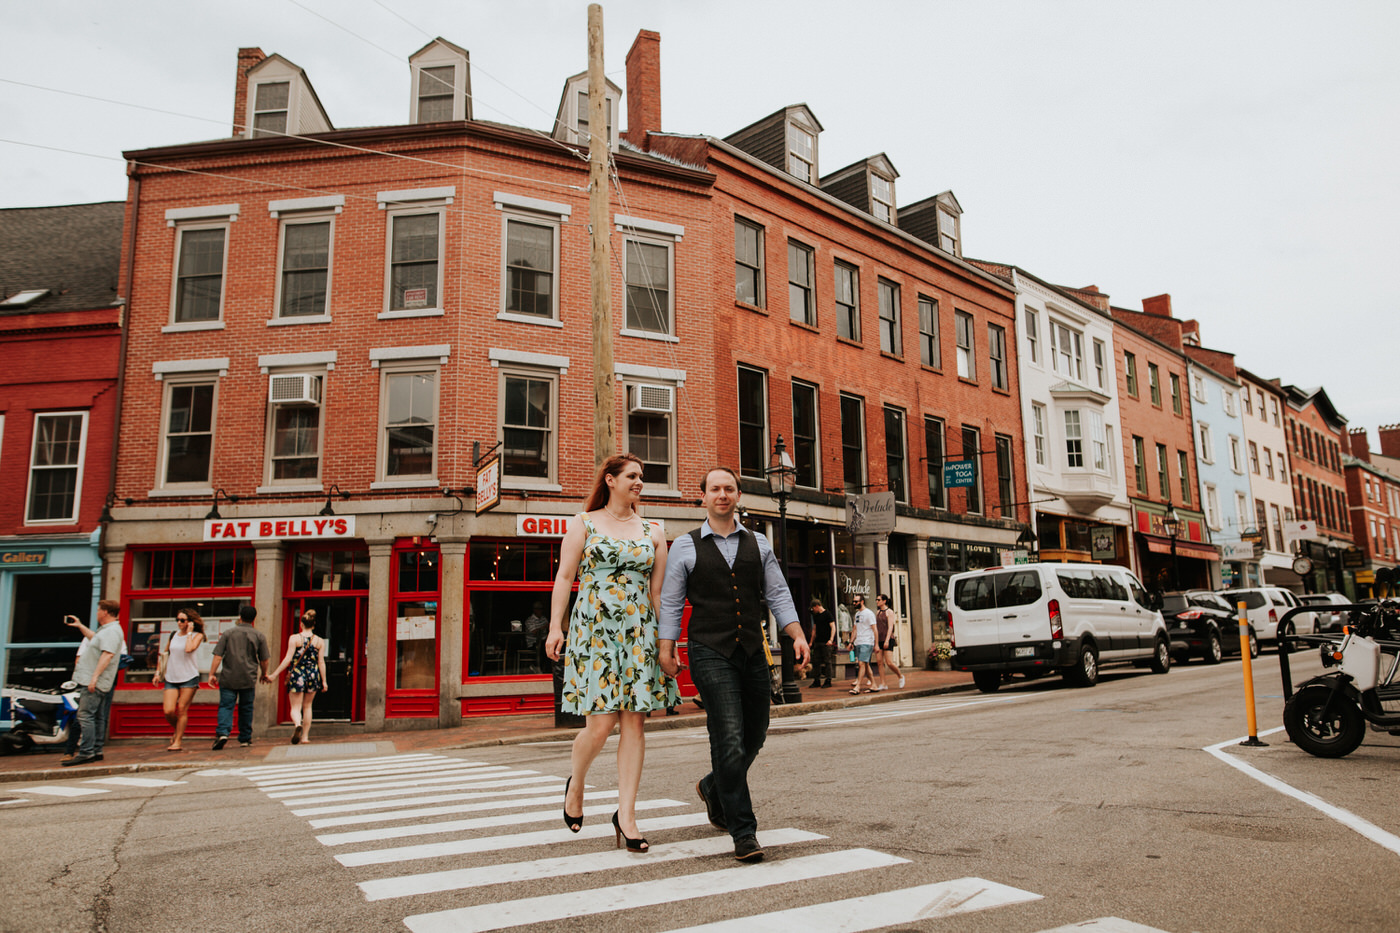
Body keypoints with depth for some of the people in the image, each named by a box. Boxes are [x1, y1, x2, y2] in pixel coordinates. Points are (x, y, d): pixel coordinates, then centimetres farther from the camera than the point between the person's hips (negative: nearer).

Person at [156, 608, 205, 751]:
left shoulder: (197, 635, 0)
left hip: (189, 677, -3)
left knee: (182, 710, -4)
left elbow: (189, 649, -20)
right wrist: (158, 672, 14)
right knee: (168, 712, -6)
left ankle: (177, 742, 5)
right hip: (171, 678, 4)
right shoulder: (173, 635, 12)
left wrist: (189, 632, -9)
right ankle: (178, 731, 23)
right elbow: (164, 654, 21)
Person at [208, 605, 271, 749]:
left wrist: (212, 674, -2)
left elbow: (218, 656, -5)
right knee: (246, 708, 12)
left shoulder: (228, 633, 1)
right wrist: (264, 675, 20)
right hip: (249, 679, 1)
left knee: (226, 706, -1)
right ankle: (245, 738, 17)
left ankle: (223, 733, -23)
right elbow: (263, 660, 5)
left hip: (228, 678, -1)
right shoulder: (259, 636, 3)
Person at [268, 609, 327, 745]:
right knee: (307, 706, 16)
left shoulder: (294, 638, -4)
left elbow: (288, 658, -9)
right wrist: (324, 681, 6)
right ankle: (305, 736, 17)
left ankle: (297, 724, -29)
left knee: (295, 707, 2)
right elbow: (321, 662, 1)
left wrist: (274, 674, -3)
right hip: (313, 675, 2)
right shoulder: (320, 641, 1)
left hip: (297, 675, -2)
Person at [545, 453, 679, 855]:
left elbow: (659, 589, 12)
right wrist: (555, 626, -6)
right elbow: (564, 576, 2)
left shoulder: (652, 532, 13)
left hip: (639, 632, 3)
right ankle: (575, 782, 23)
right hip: (594, 629, -3)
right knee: (601, 723, -9)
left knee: (635, 722, -2)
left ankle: (626, 814, 7)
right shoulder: (584, 523, 7)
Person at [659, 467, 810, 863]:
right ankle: (743, 832, -3)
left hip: (753, 652, 5)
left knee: (754, 737, 12)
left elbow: (778, 595, 10)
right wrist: (666, 649, -5)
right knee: (730, 739, -12)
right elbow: (670, 603, 3)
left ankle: (714, 788, 40)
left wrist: (798, 635, -2)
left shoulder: (758, 544, 12)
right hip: (710, 654, -4)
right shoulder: (685, 547, 3)